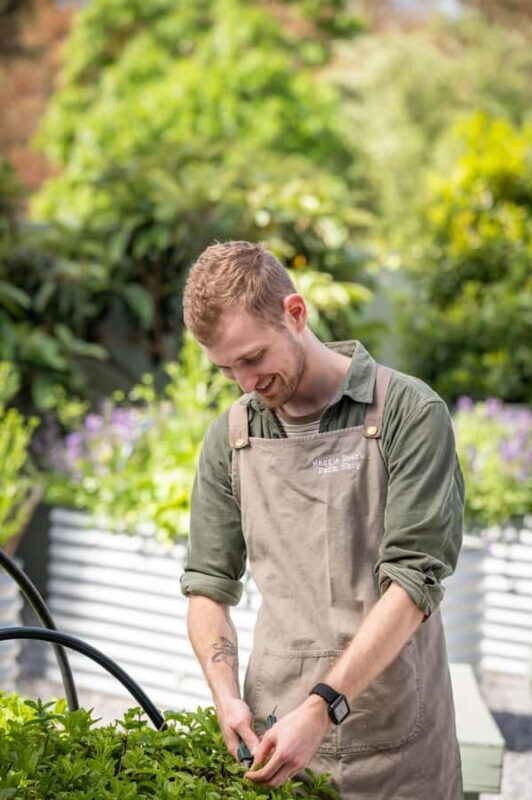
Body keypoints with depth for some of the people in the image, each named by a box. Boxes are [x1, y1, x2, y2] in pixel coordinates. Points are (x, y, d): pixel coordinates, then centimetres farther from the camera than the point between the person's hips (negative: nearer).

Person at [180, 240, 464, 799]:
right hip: (274, 732, 3)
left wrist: (321, 709, -22)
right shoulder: (230, 437, 6)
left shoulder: (410, 413, -8)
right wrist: (226, 694, -9)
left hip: (394, 738, -3)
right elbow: (208, 585, 8)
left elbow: (414, 581, -15)